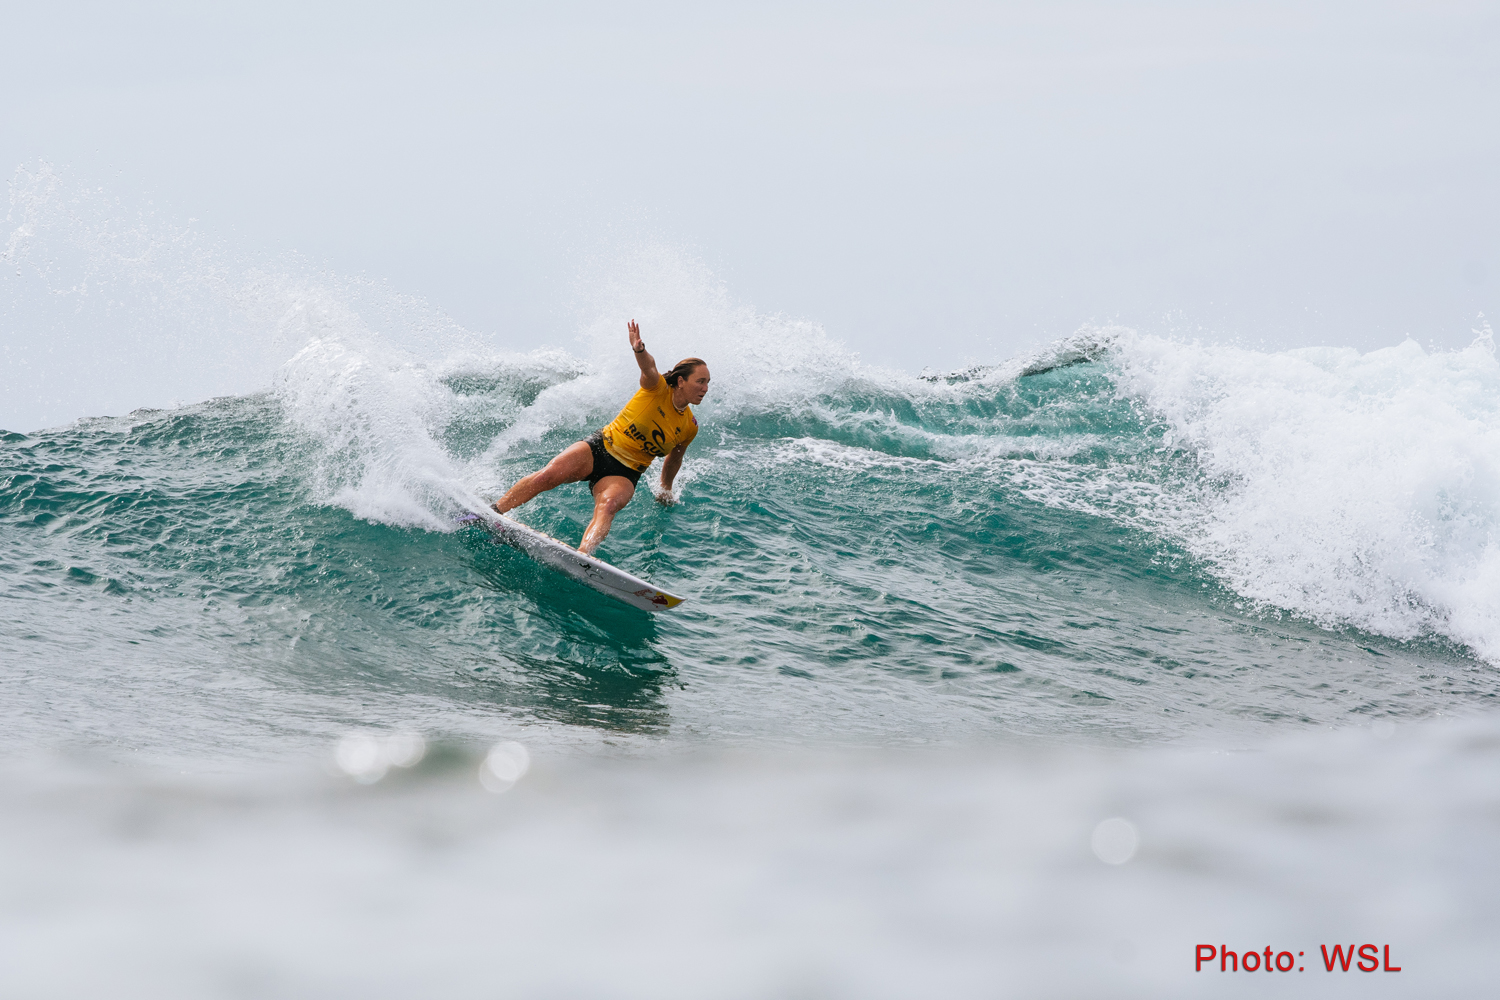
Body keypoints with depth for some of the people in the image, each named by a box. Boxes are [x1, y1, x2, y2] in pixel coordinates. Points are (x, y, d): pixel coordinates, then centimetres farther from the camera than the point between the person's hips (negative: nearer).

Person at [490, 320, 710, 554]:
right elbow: (649, 368, -31)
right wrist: (640, 350, -54)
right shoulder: (657, 388, -8)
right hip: (600, 447, -1)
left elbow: (674, 458, 23)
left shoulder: (690, 427, 3)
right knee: (546, 476, -23)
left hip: (624, 474, 1)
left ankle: (582, 555, -56)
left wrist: (666, 488, 34)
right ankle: (494, 511, -12)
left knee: (608, 506, -32)